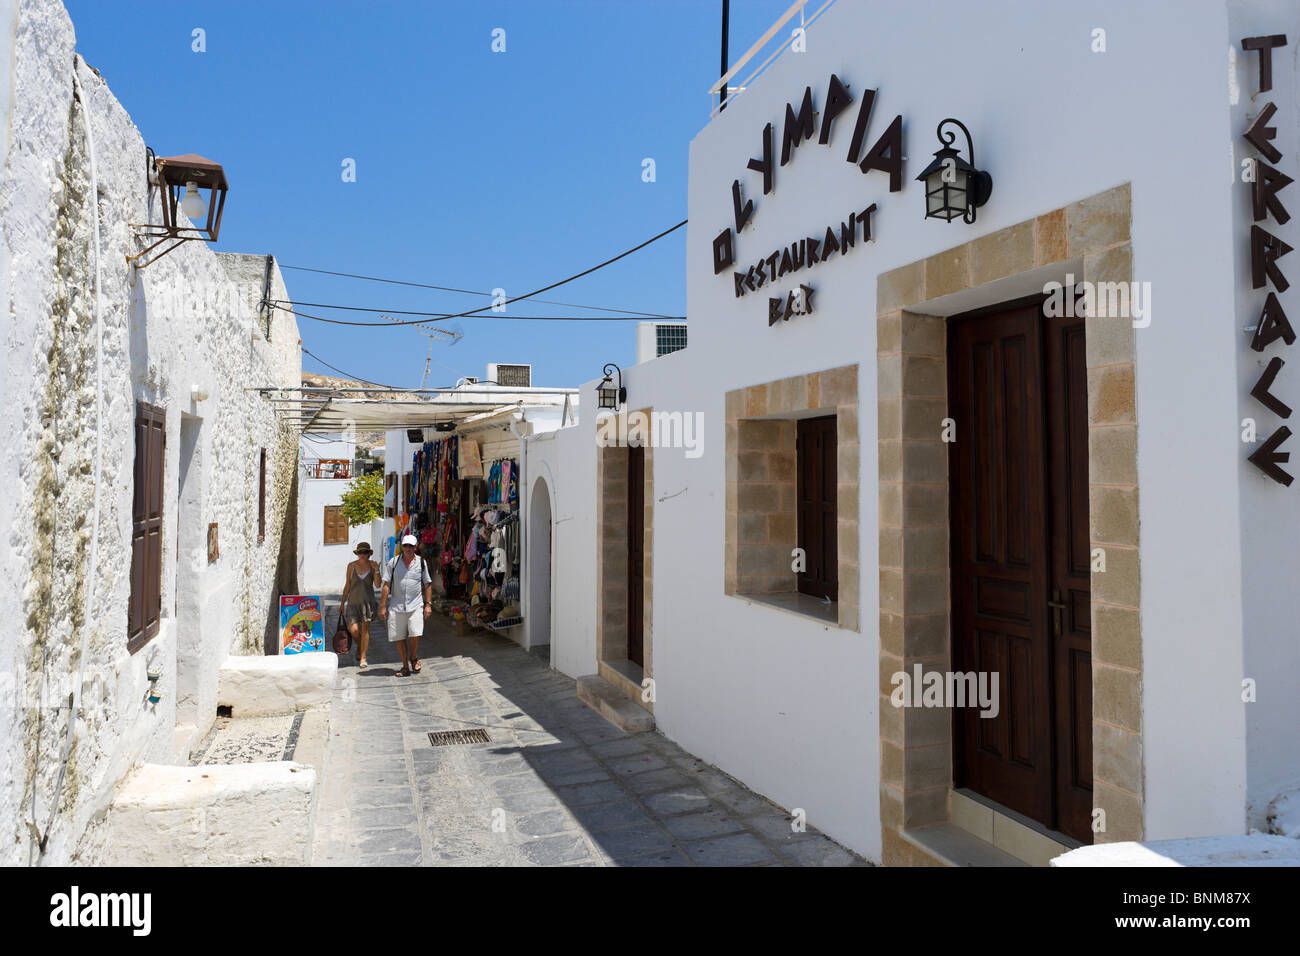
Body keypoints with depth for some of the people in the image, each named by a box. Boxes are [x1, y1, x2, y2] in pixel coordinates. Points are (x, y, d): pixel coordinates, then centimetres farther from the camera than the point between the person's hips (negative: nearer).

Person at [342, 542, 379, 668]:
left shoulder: (373, 565, -1)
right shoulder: (351, 566, 1)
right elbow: (347, 585, 8)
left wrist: (376, 571, -21)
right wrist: (342, 603, 9)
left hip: (367, 601, 0)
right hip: (353, 601, 1)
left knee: (365, 629, -2)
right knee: (353, 630, -9)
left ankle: (363, 658, 6)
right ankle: (359, 646, 24)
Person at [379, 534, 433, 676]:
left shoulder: (421, 562, 6)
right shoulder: (393, 562, 4)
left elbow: (427, 584, 12)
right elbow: (386, 585, 3)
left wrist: (428, 604, 4)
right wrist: (383, 606, -1)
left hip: (415, 606, -1)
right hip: (397, 606, 1)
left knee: (415, 634, -14)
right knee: (399, 638, 4)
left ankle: (413, 659, 13)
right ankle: (405, 666, 18)